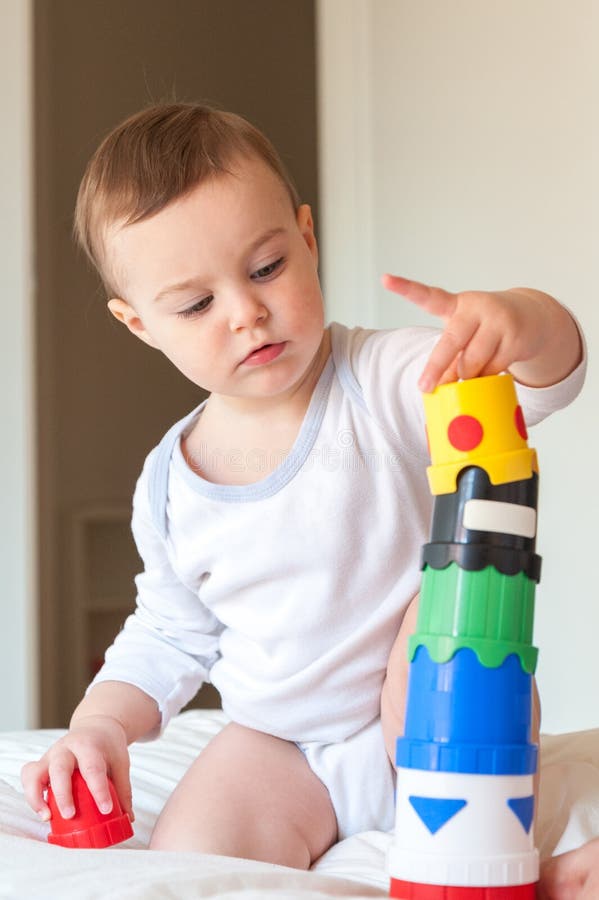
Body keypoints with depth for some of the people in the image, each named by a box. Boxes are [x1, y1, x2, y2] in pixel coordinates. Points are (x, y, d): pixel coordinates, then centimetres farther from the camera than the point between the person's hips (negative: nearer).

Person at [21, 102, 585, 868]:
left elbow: (550, 374, -29)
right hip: (286, 756, 3)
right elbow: (170, 635, 12)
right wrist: (100, 724, -6)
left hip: (428, 728, -2)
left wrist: (518, 319, -54)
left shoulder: (382, 385, -14)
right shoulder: (169, 487, -2)